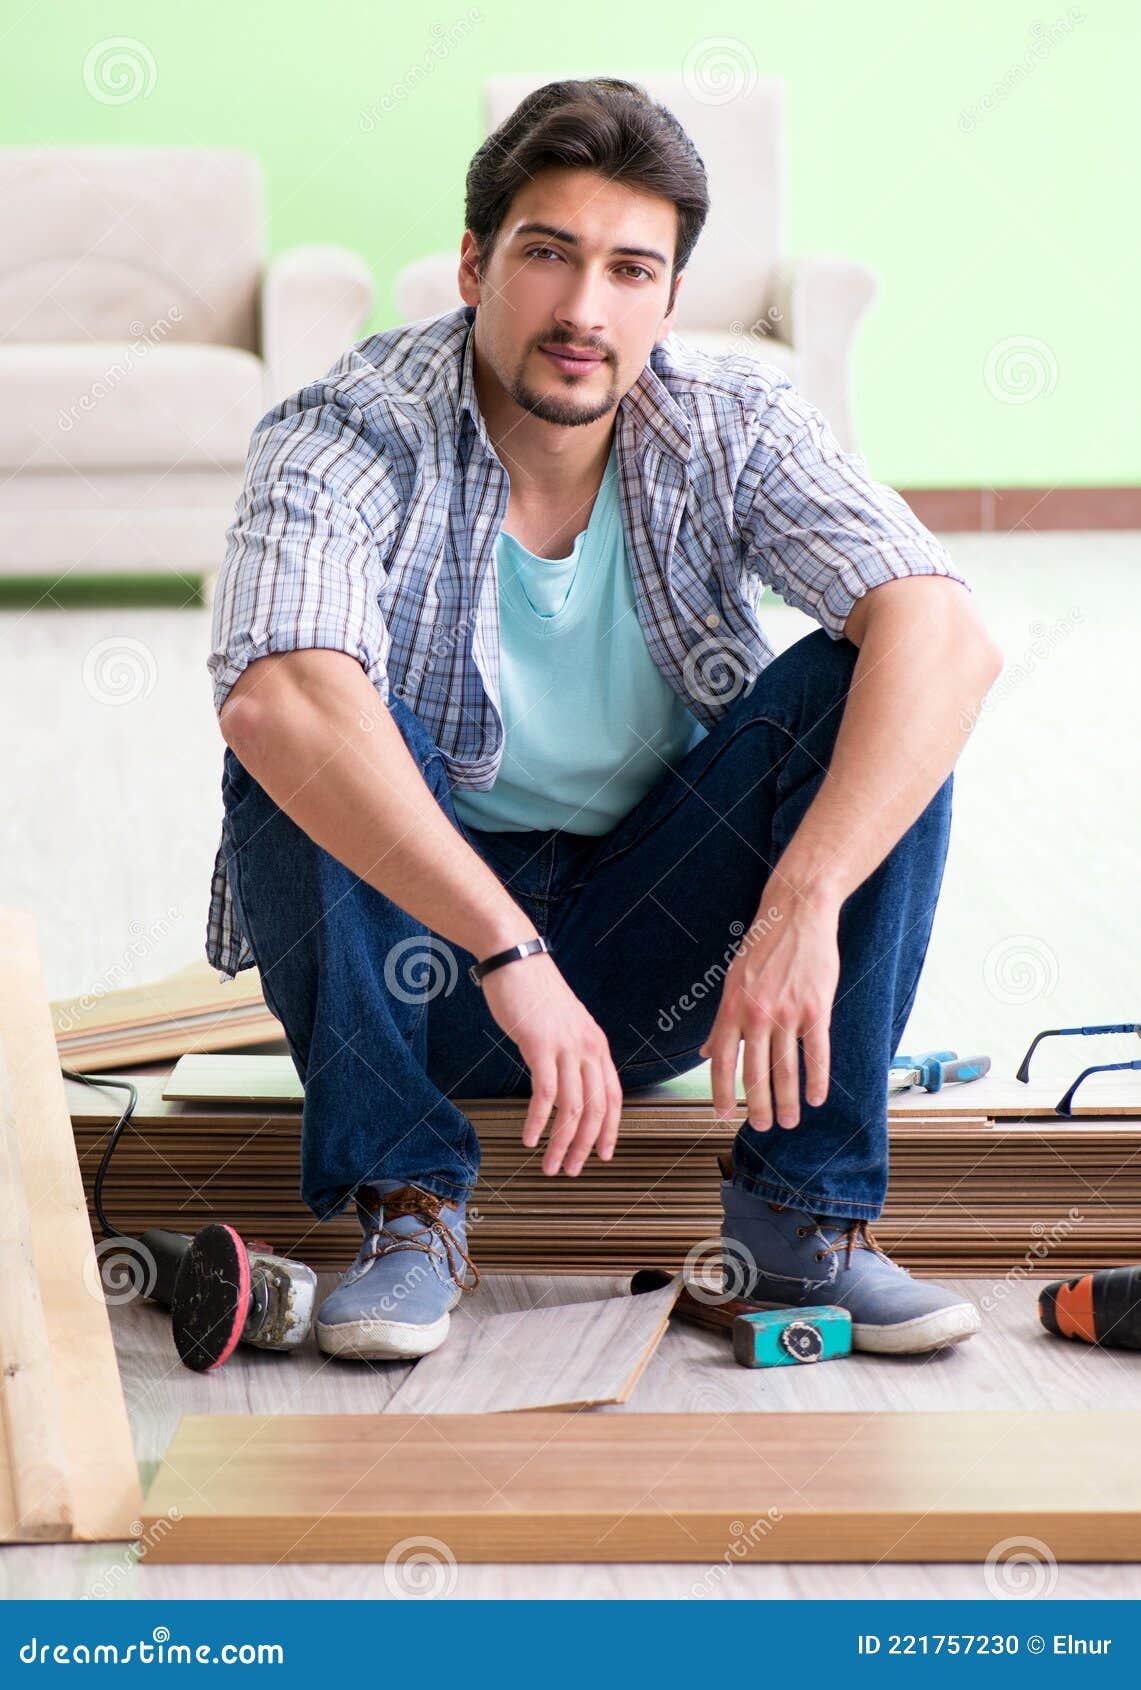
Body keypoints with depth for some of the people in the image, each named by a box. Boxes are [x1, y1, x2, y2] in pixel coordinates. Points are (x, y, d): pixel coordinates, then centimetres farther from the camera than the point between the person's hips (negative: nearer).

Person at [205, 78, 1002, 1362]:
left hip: (648, 966, 2)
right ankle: (406, 1208, -18)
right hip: (417, 952, -2)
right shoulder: (346, 440, -19)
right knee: (301, 744, -30)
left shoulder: (730, 427, -10)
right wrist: (510, 955, -47)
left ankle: (802, 1216, -16)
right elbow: (273, 697, -39)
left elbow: (948, 637, -25)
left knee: (863, 688, -19)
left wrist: (804, 904, -40)